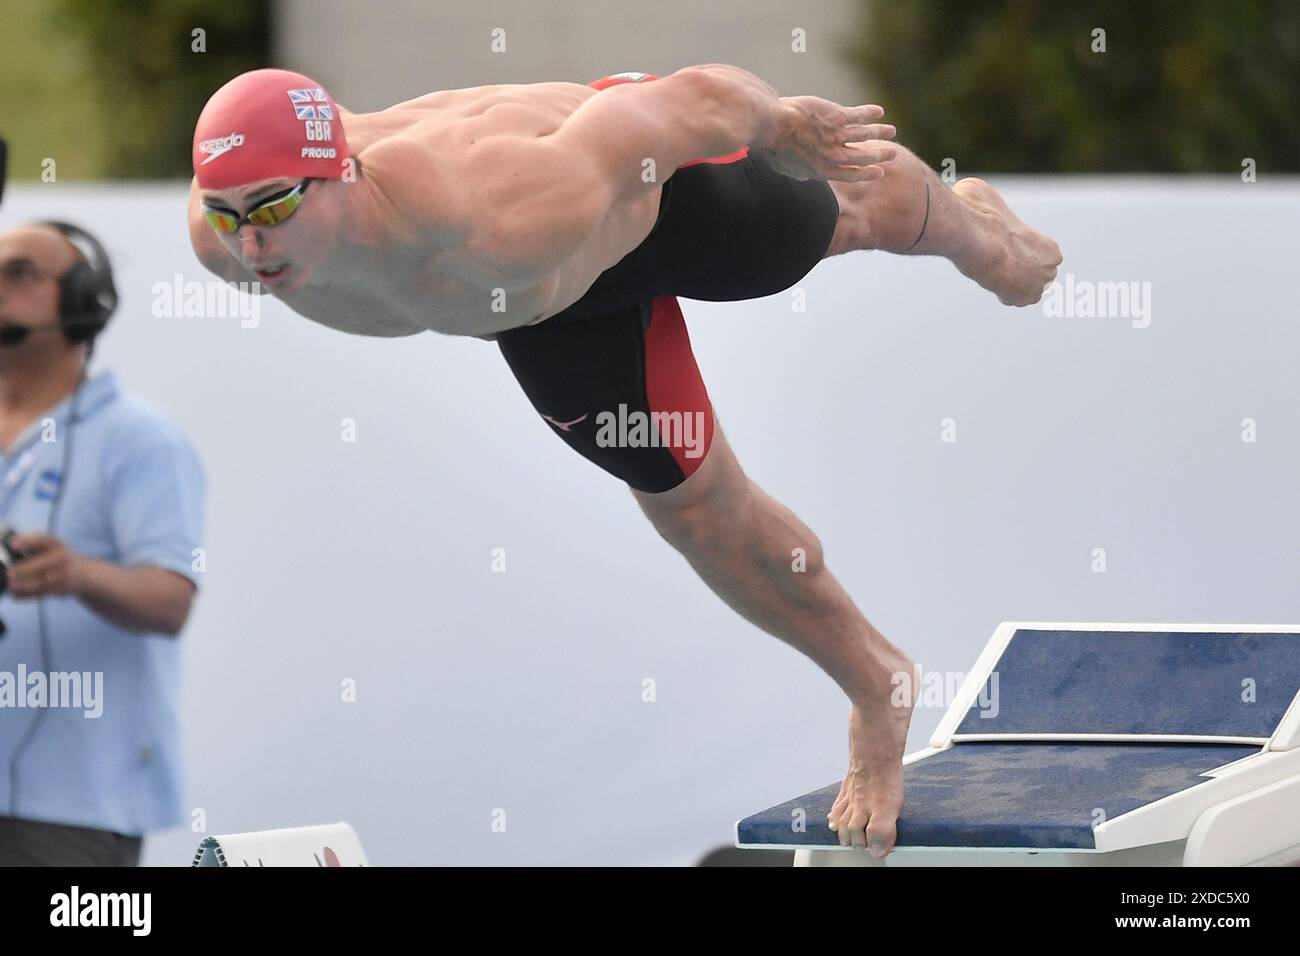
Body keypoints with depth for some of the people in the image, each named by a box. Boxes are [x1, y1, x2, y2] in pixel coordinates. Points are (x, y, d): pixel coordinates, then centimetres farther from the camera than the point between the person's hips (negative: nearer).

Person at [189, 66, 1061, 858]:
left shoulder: (495, 223, -53)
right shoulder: (222, 236, -36)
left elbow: (695, 99, -40)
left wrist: (783, 127, -19)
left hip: (657, 183, -4)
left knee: (860, 213, 29)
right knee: (694, 505, 16)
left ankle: (973, 223, 67)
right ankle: (874, 686, 42)